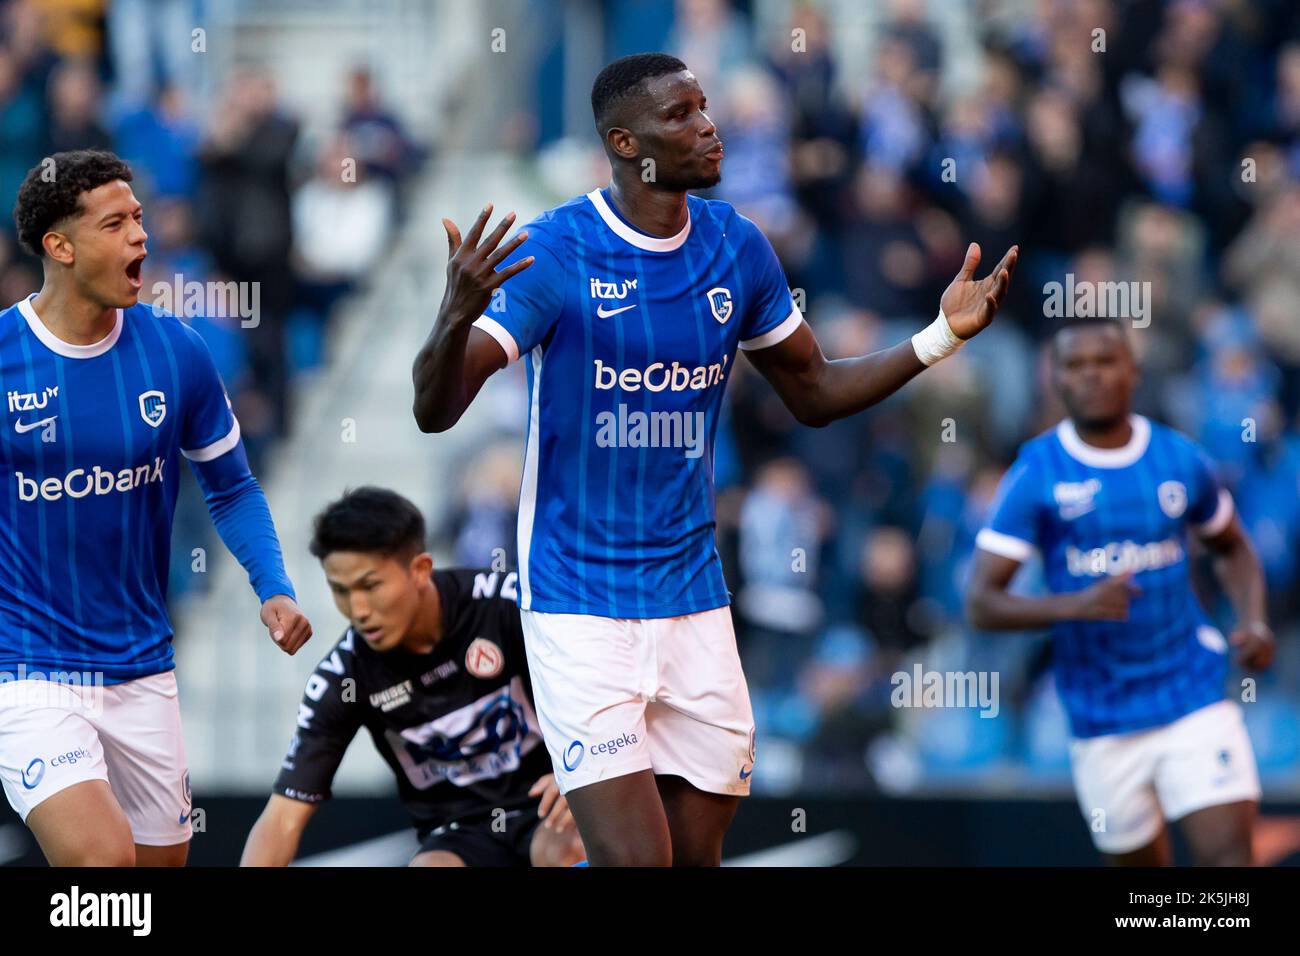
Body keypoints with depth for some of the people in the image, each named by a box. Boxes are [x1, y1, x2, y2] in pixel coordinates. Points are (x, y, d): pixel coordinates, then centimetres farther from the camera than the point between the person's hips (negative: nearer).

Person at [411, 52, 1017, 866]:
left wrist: (942, 336, 3)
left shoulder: (738, 248, 3)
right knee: (635, 858, -16)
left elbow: (815, 393, 16)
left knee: (697, 857, 7)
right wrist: (458, 316, -39)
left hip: (693, 598, 5)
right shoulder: (553, 250, -13)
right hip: (580, 605, -5)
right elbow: (436, 411, -18)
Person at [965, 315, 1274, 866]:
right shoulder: (1036, 475, -5)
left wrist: (1253, 622, 3)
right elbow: (980, 604, -8)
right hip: (1102, 719, -1)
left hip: (1194, 699, 1)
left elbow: (1231, 548, 23)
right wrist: (1074, 604, -25)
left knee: (1229, 855, -15)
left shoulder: (1180, 460, 3)